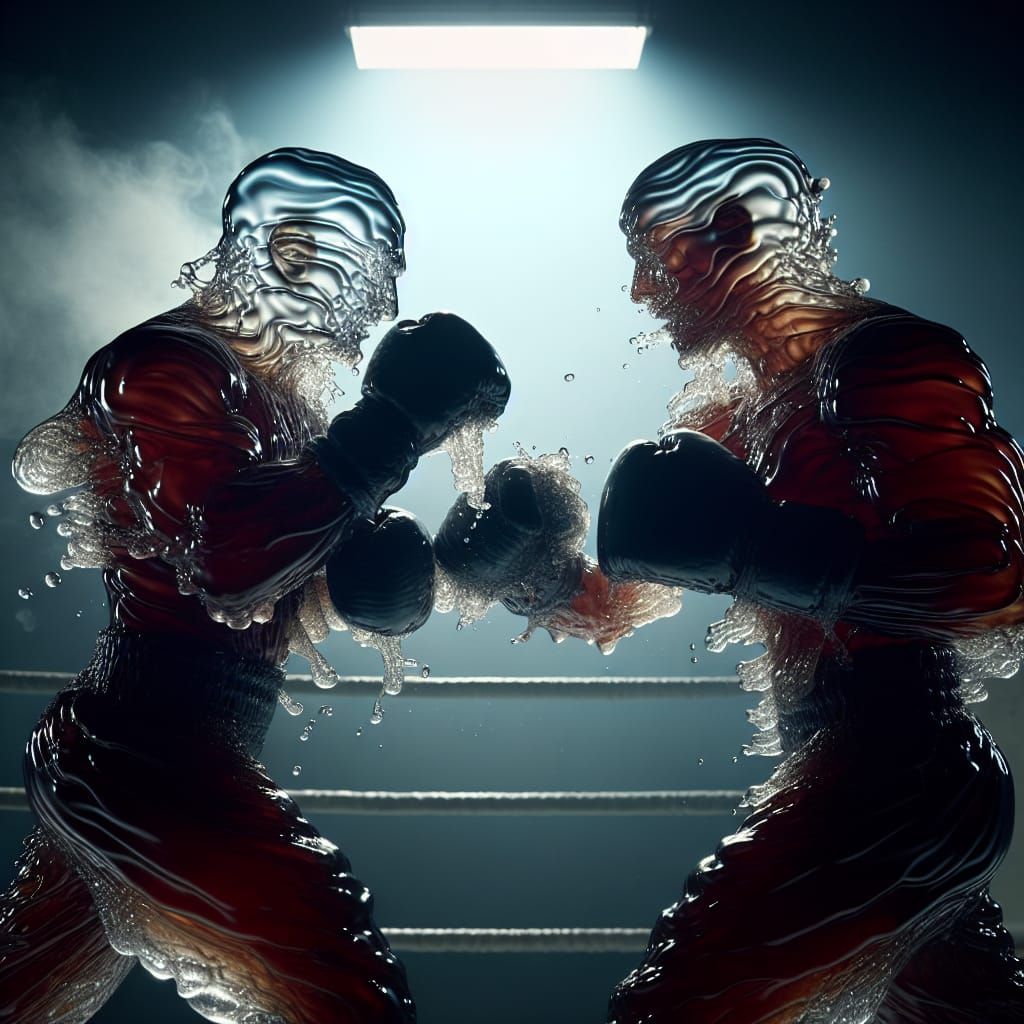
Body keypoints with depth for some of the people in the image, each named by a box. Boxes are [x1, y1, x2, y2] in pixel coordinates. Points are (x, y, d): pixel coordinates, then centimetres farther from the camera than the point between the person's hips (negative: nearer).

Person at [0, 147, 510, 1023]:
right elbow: (228, 563, -29)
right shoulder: (169, 366, -13)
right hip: (151, 762, -10)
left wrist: (373, 566, -3)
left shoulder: (274, 390, 14)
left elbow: (275, 570, 19)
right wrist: (394, 422, -24)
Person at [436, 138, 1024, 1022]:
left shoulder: (879, 357, -11)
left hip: (894, 782, -9)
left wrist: (750, 547, -29)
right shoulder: (728, 411, 14)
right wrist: (527, 573, 0)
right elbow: (614, 599, 19)